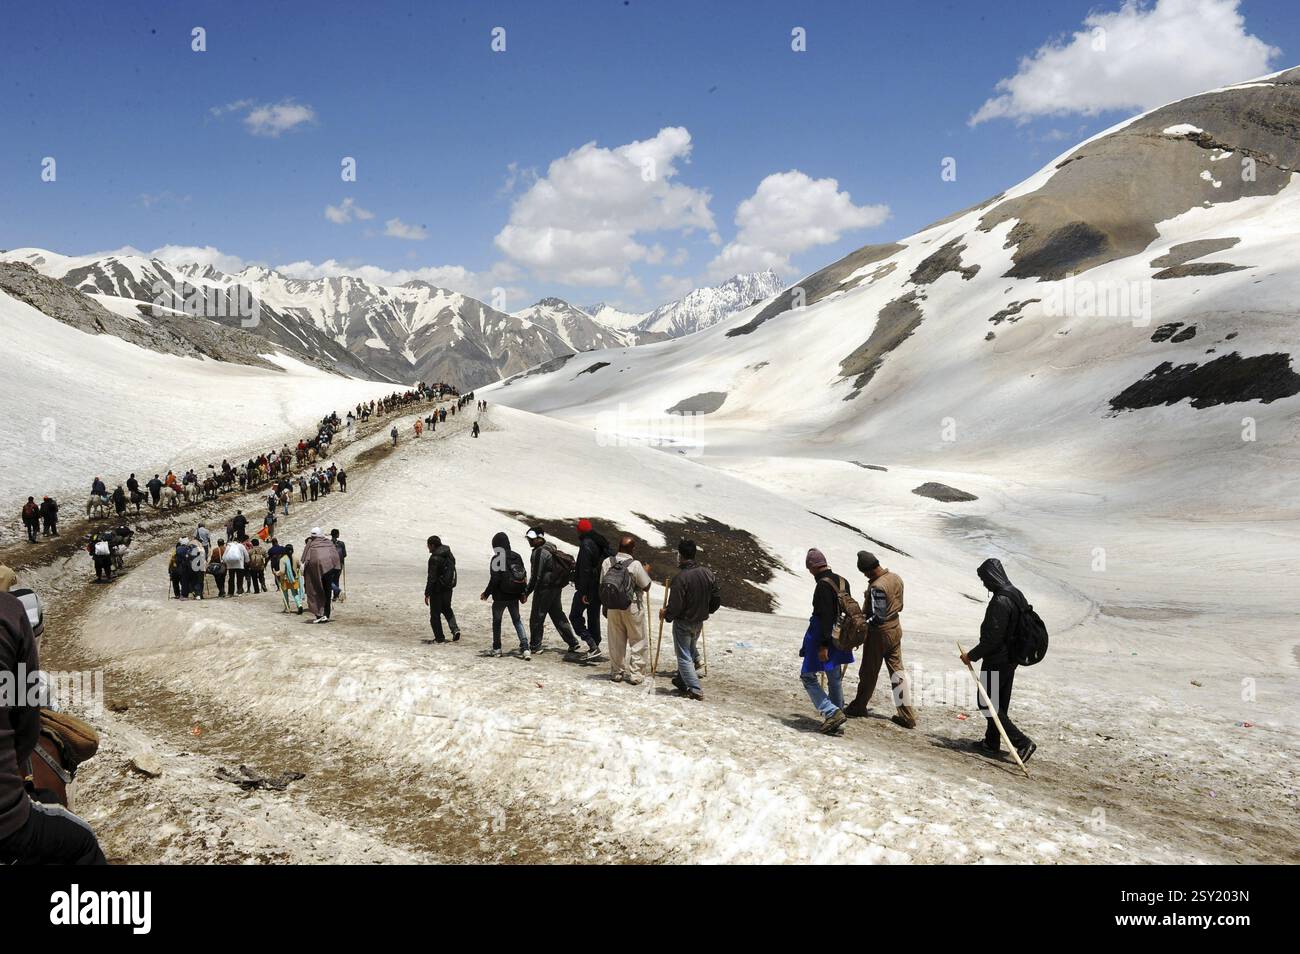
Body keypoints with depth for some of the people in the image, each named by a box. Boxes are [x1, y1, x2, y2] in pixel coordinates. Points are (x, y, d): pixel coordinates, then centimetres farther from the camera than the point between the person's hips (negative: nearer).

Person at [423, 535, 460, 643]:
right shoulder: (450, 554, 6)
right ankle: (455, 629, 6)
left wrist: (427, 593, -18)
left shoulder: (434, 558, -20)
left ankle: (439, 638, 7)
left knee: (435, 614, 4)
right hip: (448, 588, 8)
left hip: (437, 589, -8)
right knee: (447, 609, 24)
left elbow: (431, 578, -22)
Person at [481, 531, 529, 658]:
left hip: (500, 596, -5)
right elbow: (524, 575, 5)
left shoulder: (496, 558, -15)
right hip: (514, 597, 5)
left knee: (496, 621, 14)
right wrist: (523, 593, 15)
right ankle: (525, 648, 0)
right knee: (517, 620, 13)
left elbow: (494, 580, -17)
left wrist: (486, 593, -4)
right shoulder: (516, 556, 1)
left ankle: (497, 648, 19)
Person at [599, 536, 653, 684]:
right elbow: (646, 586, -7)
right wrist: (646, 572, 12)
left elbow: (602, 586, 5)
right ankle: (635, 674, 7)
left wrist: (606, 608, 16)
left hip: (612, 608, 4)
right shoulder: (635, 565, -16)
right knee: (637, 641, 8)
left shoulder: (607, 562, -3)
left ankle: (617, 672, 22)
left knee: (616, 641, 15)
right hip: (632, 608, -4)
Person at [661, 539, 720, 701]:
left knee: (684, 656, 3)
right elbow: (717, 599, 3)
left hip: (683, 622, -7)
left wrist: (666, 614, -3)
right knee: (691, 650, 25)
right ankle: (683, 681, 39)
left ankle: (694, 689, -3)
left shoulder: (681, 577, -26)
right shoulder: (708, 573, -5)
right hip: (699, 622, 7)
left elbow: (675, 606, -23)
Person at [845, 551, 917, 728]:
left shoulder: (877, 587, -25)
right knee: (897, 670, 9)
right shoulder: (896, 578, 1)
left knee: (868, 672, 10)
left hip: (879, 633, -8)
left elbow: (878, 617, -25)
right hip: (895, 629, 8)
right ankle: (907, 715, 8)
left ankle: (859, 707, 27)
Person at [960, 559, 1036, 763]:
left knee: (986, 704, -1)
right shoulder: (1017, 595, 7)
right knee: (1000, 703, 18)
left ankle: (1022, 742, -7)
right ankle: (992, 742, 28)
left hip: (996, 661, -10)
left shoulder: (1000, 601, -24)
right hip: (1010, 659, 10)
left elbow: (993, 637, -25)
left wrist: (972, 655, -14)